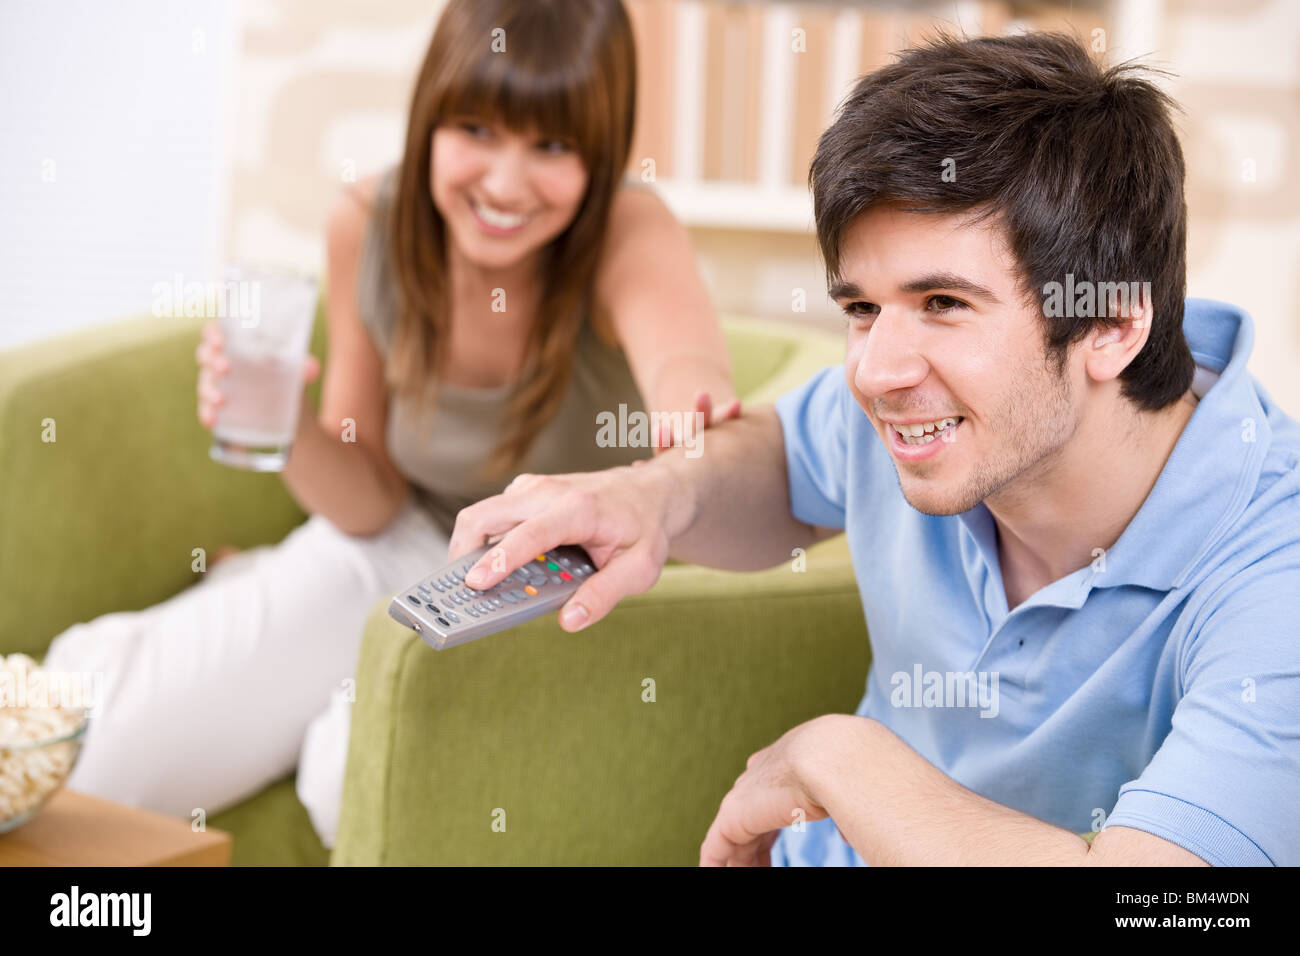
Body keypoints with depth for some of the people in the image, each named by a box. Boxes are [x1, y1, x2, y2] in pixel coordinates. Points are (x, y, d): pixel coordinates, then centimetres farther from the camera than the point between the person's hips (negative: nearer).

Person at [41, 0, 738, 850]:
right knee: (91, 755, -9)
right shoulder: (368, 224, -14)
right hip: (406, 552, 3)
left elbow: (678, 341, -51)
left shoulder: (626, 234, -25)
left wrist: (695, 404, -75)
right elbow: (370, 501, -6)